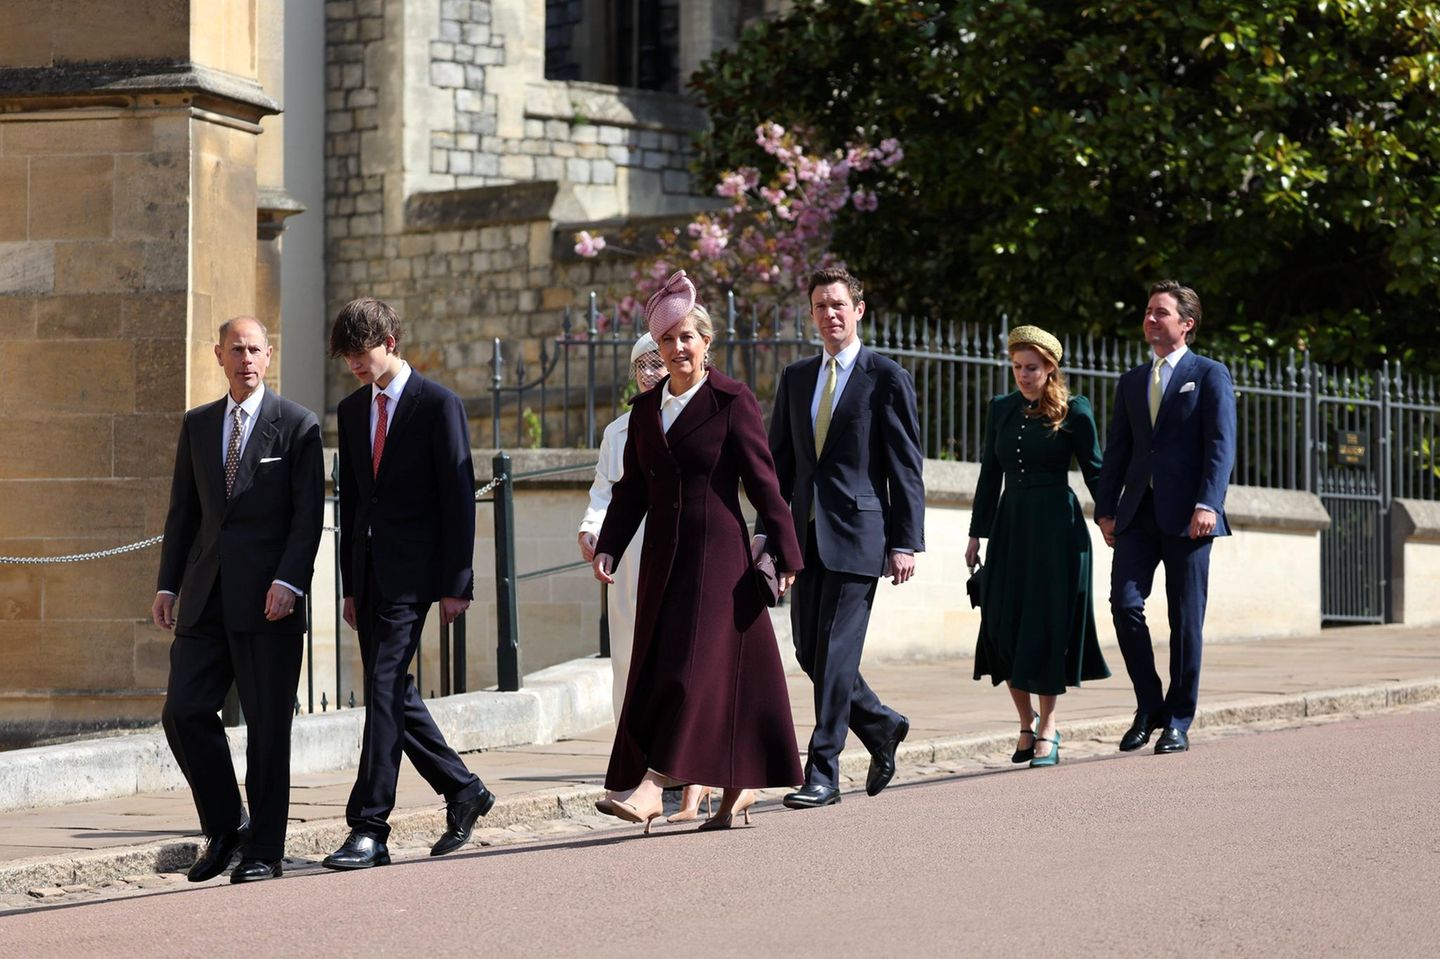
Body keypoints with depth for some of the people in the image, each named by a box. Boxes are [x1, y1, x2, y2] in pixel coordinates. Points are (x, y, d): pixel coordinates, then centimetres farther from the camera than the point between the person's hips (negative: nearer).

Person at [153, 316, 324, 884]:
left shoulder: (297, 426, 0)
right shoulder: (198, 426, 15)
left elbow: (309, 515, -5)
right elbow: (183, 512, 17)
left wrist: (289, 582, -17)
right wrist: (166, 585, 9)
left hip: (268, 601, -4)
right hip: (206, 598, 4)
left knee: (267, 725, -1)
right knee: (184, 711, -3)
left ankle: (264, 851, 7)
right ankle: (223, 829, 14)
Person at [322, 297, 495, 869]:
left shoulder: (438, 405, -6)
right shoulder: (352, 410, 14)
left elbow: (459, 496, -8)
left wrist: (457, 584, -11)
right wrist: (350, 586, 14)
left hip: (413, 570, -7)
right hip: (369, 569, 7)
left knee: (384, 688, -13)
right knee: (392, 692, 9)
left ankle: (370, 828, -13)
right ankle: (463, 790, 24)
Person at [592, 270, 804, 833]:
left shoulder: (732, 402, -5)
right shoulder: (645, 410, 12)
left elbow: (762, 481, -6)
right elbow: (632, 489, 12)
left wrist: (785, 552, -7)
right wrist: (608, 548, 0)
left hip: (718, 553, -7)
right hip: (664, 555, 7)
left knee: (697, 664, -12)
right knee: (656, 665, 6)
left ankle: (652, 785, -20)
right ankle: (740, 789, 13)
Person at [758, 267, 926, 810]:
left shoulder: (886, 378, -2)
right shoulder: (796, 379, 15)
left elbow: (906, 467, -4)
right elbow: (780, 460, 17)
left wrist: (906, 542, -9)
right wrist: (765, 529, 8)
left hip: (857, 533, -6)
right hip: (807, 535, 6)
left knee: (836, 654, -9)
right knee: (809, 653, 8)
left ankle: (823, 773, -5)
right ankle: (882, 727, 30)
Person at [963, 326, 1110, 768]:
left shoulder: (1073, 412, -3)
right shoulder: (1001, 409, 10)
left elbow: (1094, 470, 0)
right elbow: (990, 474, 13)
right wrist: (976, 534, 11)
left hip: (1056, 528, -4)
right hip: (1010, 526, 4)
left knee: (1047, 626, -4)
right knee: (1003, 627, -2)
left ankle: (1047, 729, 4)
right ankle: (1027, 721, 13)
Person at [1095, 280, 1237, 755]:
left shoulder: (1210, 375, 3)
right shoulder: (1132, 382, 18)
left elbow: (1221, 445, -6)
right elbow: (1117, 450, 16)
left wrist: (1208, 504, -19)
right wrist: (1105, 509, 6)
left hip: (1187, 515, -4)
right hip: (1138, 514, 4)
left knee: (1185, 619, 0)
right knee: (1124, 602, -11)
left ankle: (1178, 721, 8)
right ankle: (1149, 706, 4)